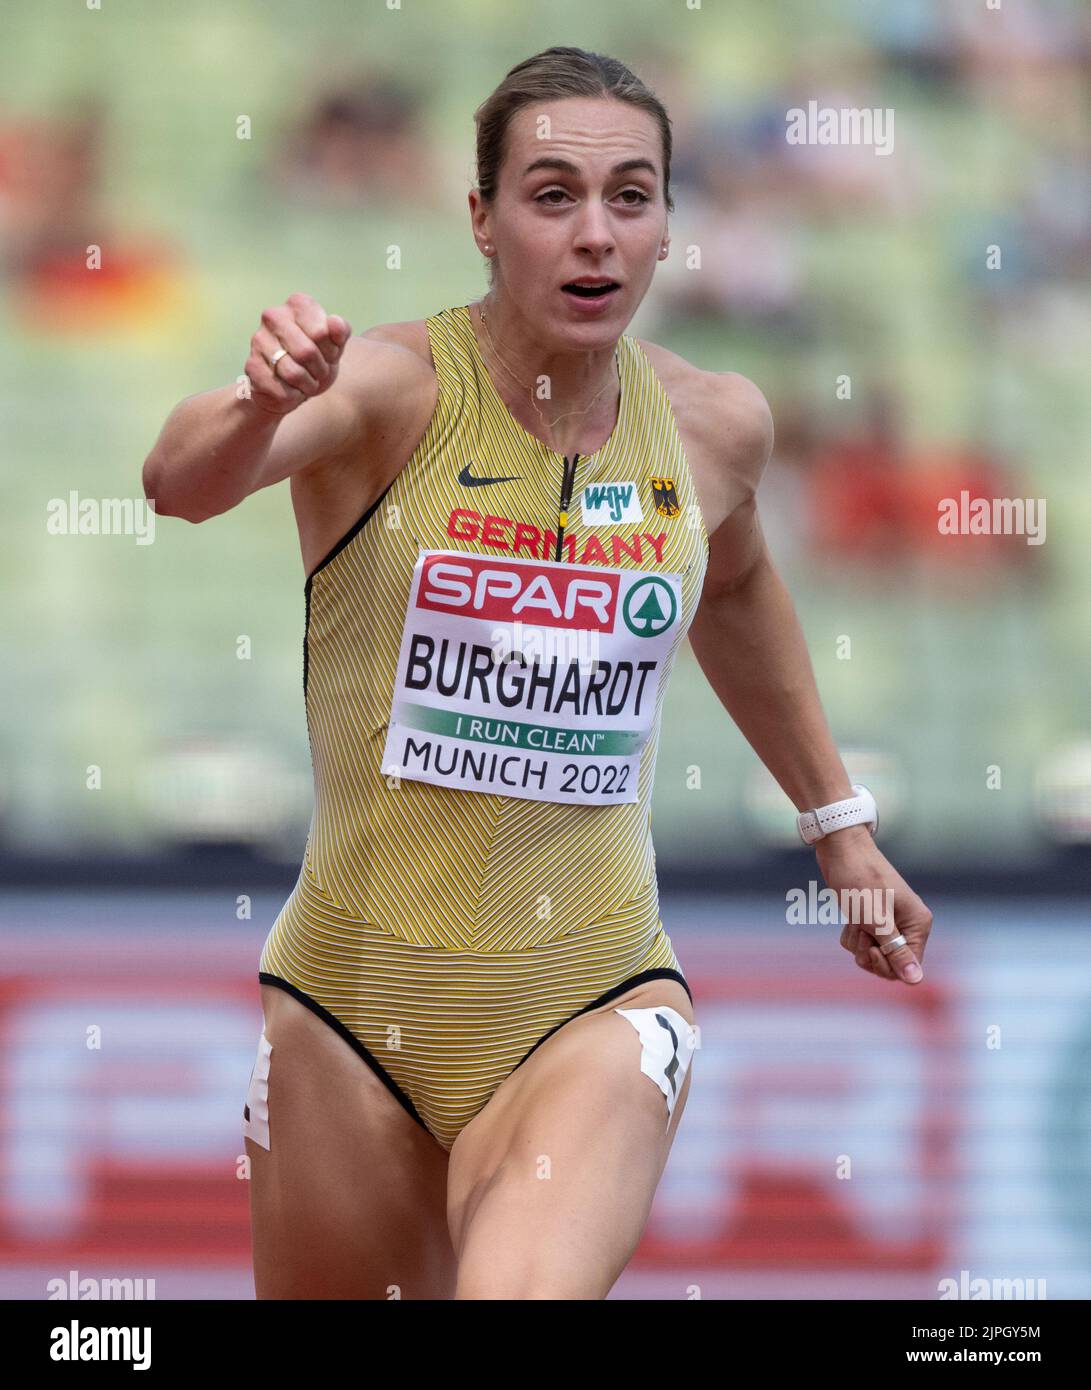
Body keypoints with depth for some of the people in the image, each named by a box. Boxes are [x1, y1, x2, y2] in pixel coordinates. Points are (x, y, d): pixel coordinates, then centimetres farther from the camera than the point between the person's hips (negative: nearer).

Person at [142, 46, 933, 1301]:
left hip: (597, 1007, 1)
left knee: (528, 1291, -30)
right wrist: (265, 408, -54)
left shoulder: (714, 426, 1)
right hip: (354, 1005, 0)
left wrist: (839, 824, 31)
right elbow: (181, 482, -32)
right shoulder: (393, 388, -11)